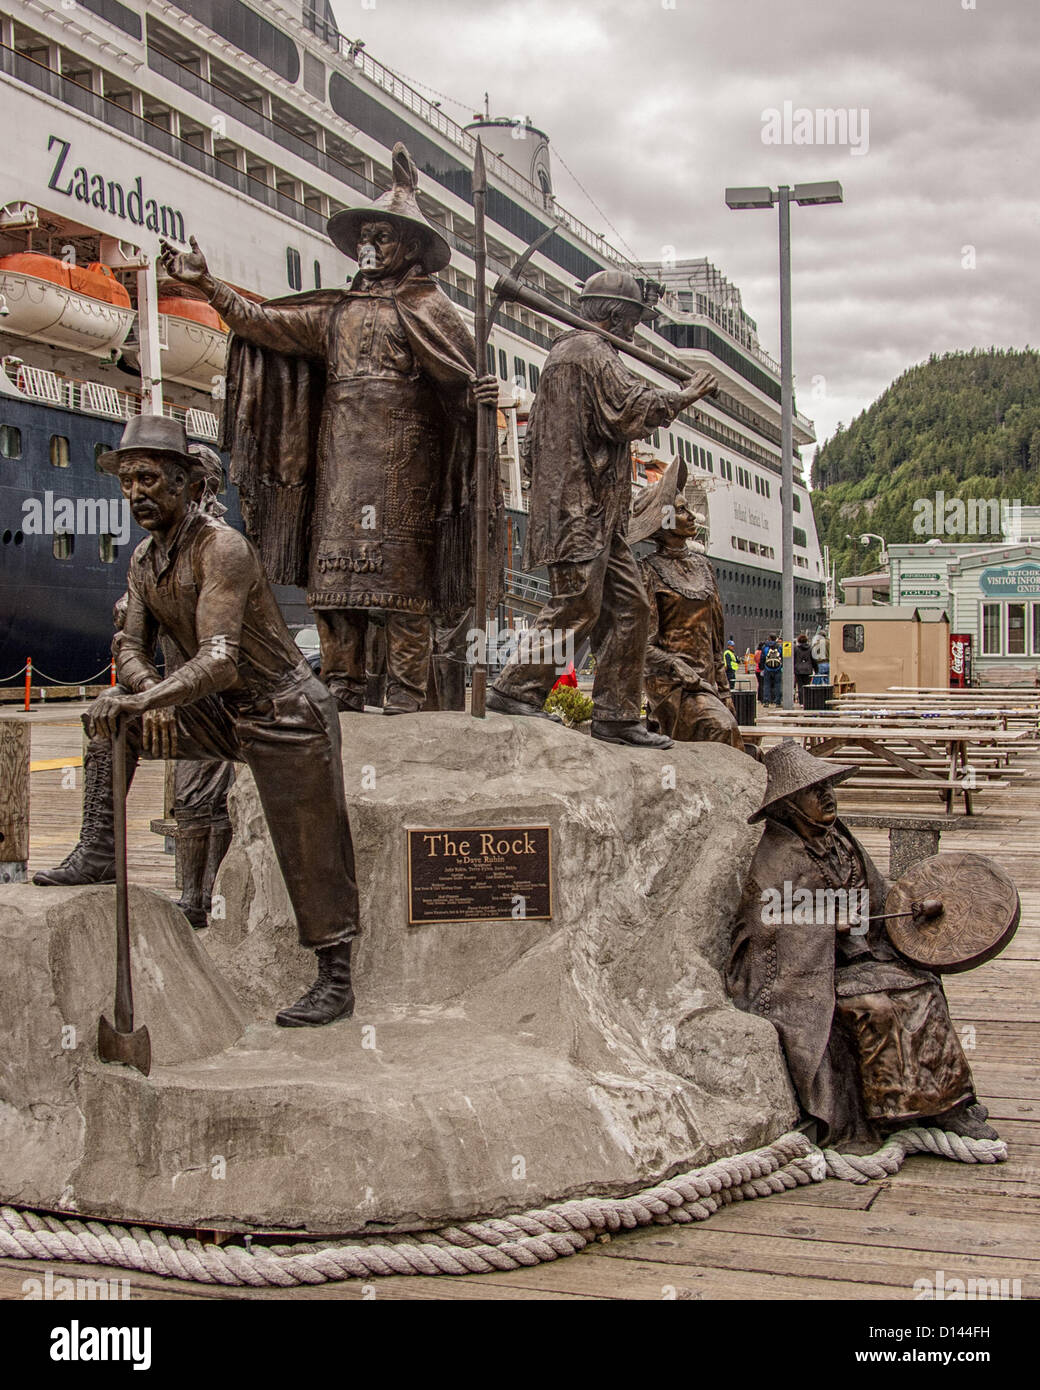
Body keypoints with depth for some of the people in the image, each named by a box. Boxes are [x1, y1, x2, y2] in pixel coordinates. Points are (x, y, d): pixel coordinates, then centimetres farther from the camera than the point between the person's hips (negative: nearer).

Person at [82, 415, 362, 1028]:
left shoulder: (222, 547, -23)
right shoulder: (144, 560, 3)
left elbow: (220, 660, -32)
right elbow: (132, 650, 2)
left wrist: (140, 700, -38)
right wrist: (152, 699, -19)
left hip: (288, 712, -7)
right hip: (222, 714, 7)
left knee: (313, 857, -2)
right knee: (108, 715, -6)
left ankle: (336, 981, 11)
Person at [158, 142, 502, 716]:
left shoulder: (427, 305, 5)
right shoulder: (337, 310, 22)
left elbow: (460, 373, -5)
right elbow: (264, 323, 23)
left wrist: (480, 394, -28)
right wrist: (208, 286, 17)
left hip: (400, 452, -6)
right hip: (339, 453, 6)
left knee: (401, 566, -10)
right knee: (333, 564, 0)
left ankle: (405, 686, -8)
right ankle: (342, 685, 3)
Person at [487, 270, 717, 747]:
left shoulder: (564, 352, 24)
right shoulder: (591, 352, -8)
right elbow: (633, 403, -19)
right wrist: (685, 397, -3)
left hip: (598, 515, 11)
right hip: (581, 507, -11)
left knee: (630, 606, 7)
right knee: (577, 605, -12)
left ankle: (617, 715, 8)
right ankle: (515, 689, -6)